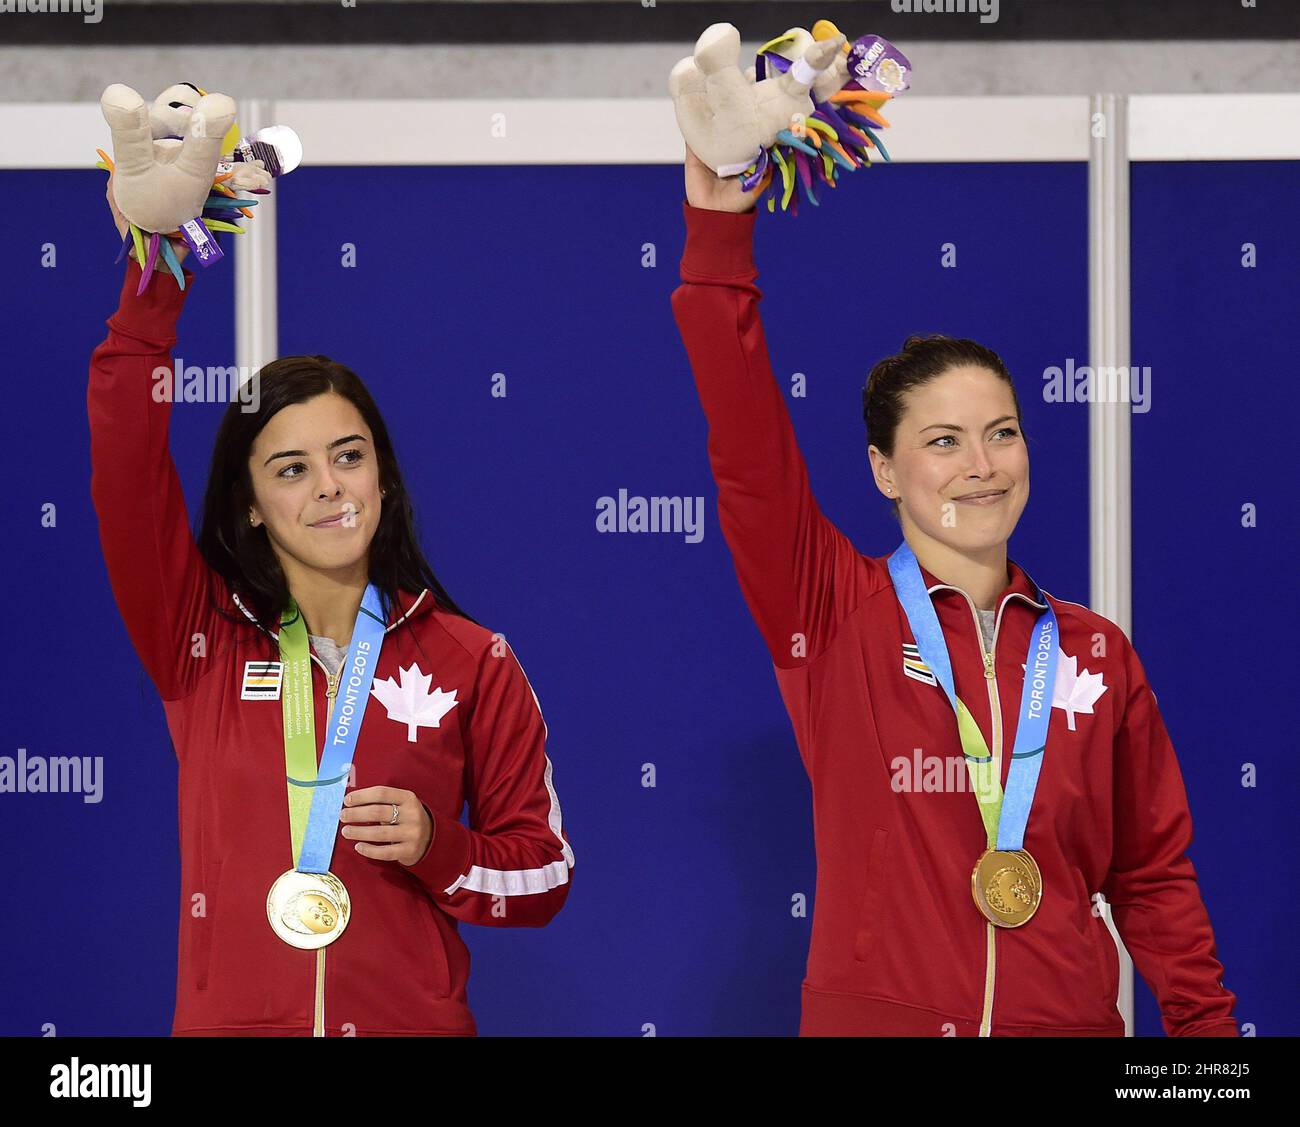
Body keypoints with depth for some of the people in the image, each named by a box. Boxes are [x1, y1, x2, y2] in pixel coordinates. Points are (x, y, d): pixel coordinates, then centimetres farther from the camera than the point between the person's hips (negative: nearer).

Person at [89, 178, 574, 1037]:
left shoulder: (473, 663, -1)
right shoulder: (200, 637, -1)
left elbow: (544, 873, 4)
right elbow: (124, 458, -12)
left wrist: (437, 849, -15)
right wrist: (158, 274, -21)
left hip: (415, 1020, 0)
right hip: (231, 1015, 0)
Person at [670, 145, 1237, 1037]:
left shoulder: (1095, 652, 4)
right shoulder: (837, 617, -2)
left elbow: (1152, 875, 10)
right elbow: (749, 458, -15)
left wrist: (1209, 1025, 1)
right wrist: (718, 230, -22)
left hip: (1069, 1020, 2)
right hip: (874, 1013, -2)